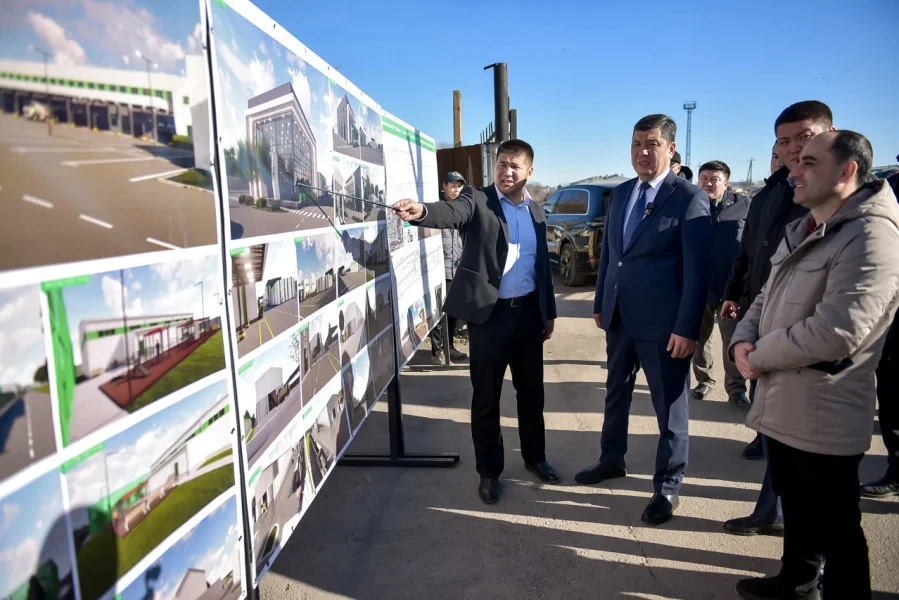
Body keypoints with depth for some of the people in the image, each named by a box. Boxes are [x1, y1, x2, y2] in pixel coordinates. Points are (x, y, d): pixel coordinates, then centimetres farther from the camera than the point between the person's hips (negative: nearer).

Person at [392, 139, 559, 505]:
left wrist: (549, 311, 15)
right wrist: (422, 212, -51)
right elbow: (452, 213, -29)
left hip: (528, 311, 5)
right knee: (486, 396, 5)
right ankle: (489, 471, 22)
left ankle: (534, 457, 36)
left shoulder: (536, 211, 10)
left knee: (531, 391, 16)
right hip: (489, 313, -4)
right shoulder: (476, 200, -6)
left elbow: (542, 265, 15)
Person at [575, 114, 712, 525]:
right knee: (616, 392, 20)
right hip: (619, 317, 7)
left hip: (663, 322, -6)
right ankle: (612, 460, 40)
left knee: (669, 406, 7)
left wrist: (687, 328, -18)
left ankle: (667, 486, 23)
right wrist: (600, 304, 13)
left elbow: (697, 269, -14)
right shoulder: (620, 194, 9)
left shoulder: (689, 198, -11)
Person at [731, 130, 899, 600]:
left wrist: (759, 356, -15)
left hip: (823, 417, -9)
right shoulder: (800, 230, 11)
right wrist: (744, 340, -4)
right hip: (782, 405, 9)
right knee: (794, 505, 26)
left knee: (834, 527, 8)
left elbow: (836, 330, -29)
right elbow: (767, 298, 17)